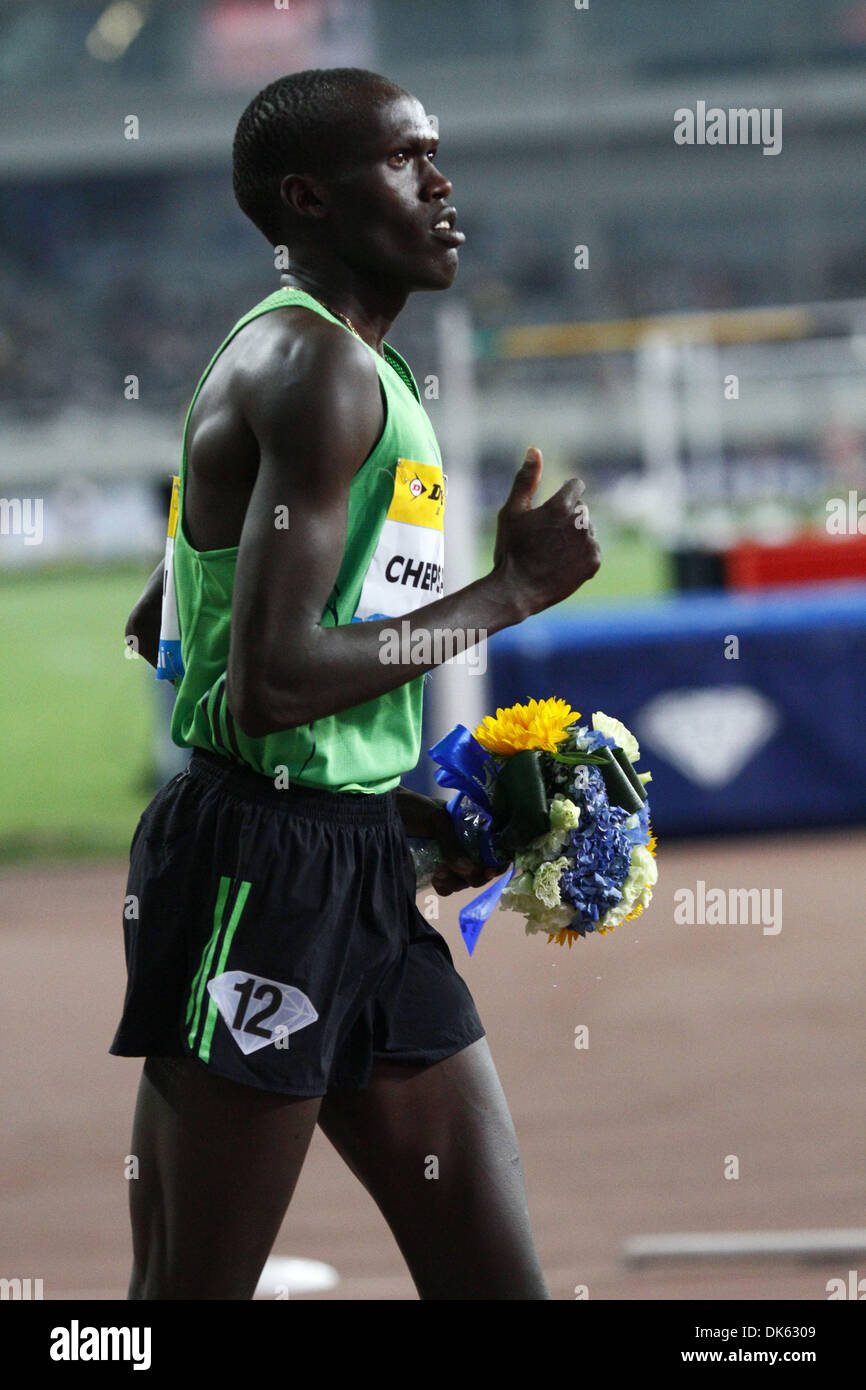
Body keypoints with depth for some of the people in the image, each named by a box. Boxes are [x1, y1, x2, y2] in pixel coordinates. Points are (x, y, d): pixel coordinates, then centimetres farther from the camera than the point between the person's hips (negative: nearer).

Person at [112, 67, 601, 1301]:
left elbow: (156, 629, 26)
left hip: (361, 875, 10)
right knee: (194, 1291, -5)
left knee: (501, 1283, 7)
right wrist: (507, 593, -13)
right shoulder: (320, 368, -14)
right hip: (266, 874, -10)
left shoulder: (355, 371, 19)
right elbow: (270, 682, -22)